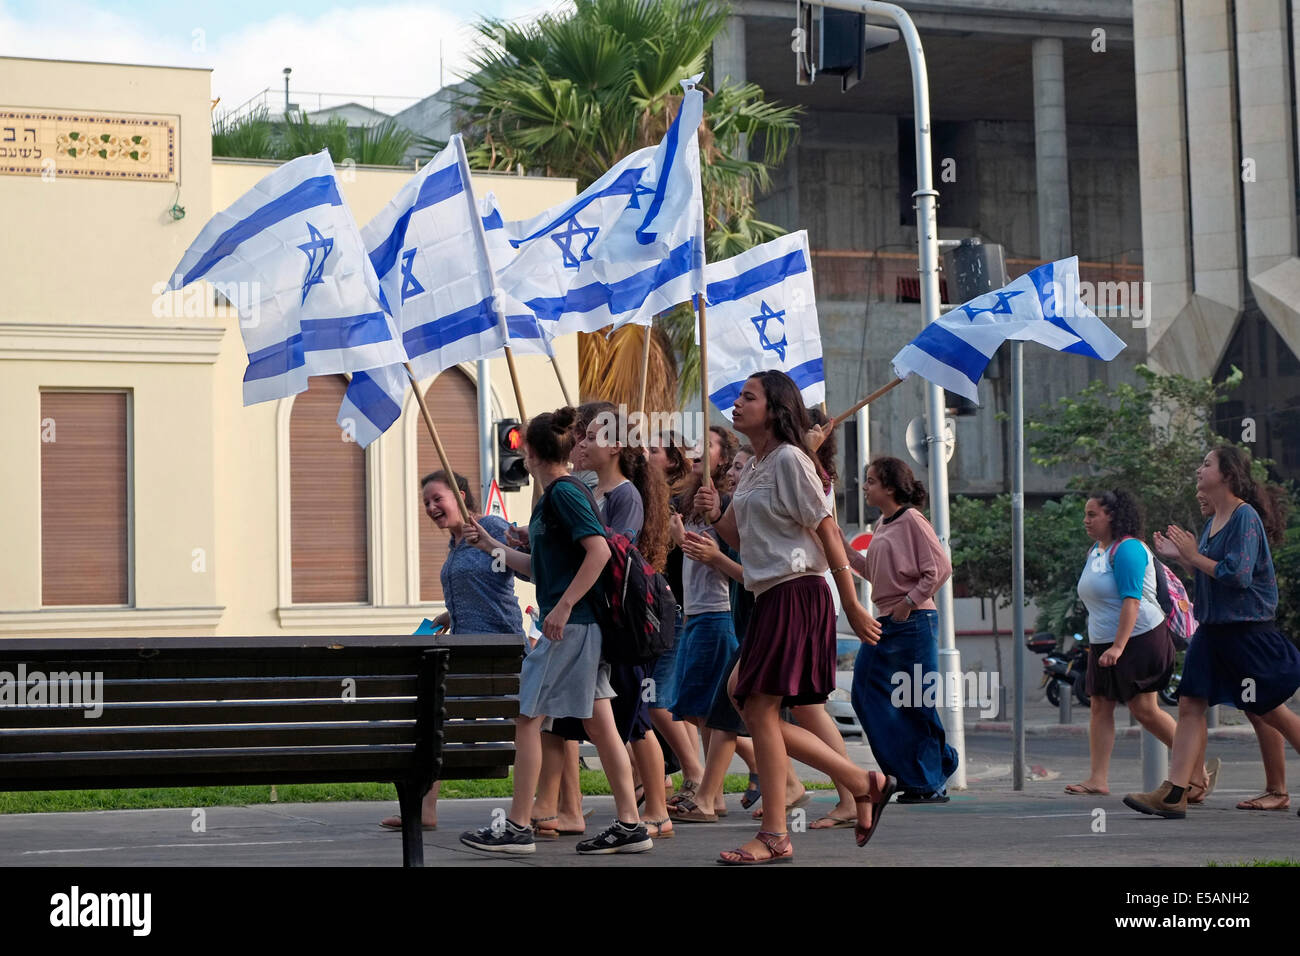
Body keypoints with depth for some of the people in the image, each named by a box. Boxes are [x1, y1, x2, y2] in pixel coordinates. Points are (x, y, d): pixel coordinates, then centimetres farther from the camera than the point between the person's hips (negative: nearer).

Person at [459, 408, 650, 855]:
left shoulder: (563, 493, -12)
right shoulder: (551, 497, 18)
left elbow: (599, 550, -22)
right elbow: (540, 567, 24)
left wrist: (563, 606, -24)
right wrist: (493, 546, 27)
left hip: (570, 623, -10)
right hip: (582, 625, 10)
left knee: (527, 716, -4)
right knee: (599, 721, 8)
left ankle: (517, 827, -1)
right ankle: (629, 825, 8)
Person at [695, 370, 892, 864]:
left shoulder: (789, 459, -10)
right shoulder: (753, 468, 18)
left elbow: (827, 533, -12)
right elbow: (737, 537, 22)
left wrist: (853, 607, -12)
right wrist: (714, 514, -1)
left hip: (795, 594, -10)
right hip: (769, 598, 10)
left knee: (760, 710, -9)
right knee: (749, 705, 7)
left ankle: (773, 838, -3)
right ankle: (864, 783, 15)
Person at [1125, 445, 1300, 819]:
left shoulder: (1245, 517, -14)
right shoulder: (1212, 523, 12)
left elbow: (1237, 575, -22)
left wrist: (1193, 556, -15)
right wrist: (1178, 557, 9)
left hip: (1248, 629, -8)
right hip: (1213, 628, 8)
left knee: (1269, 710, 3)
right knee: (1190, 705, -1)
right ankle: (1173, 794, -5)